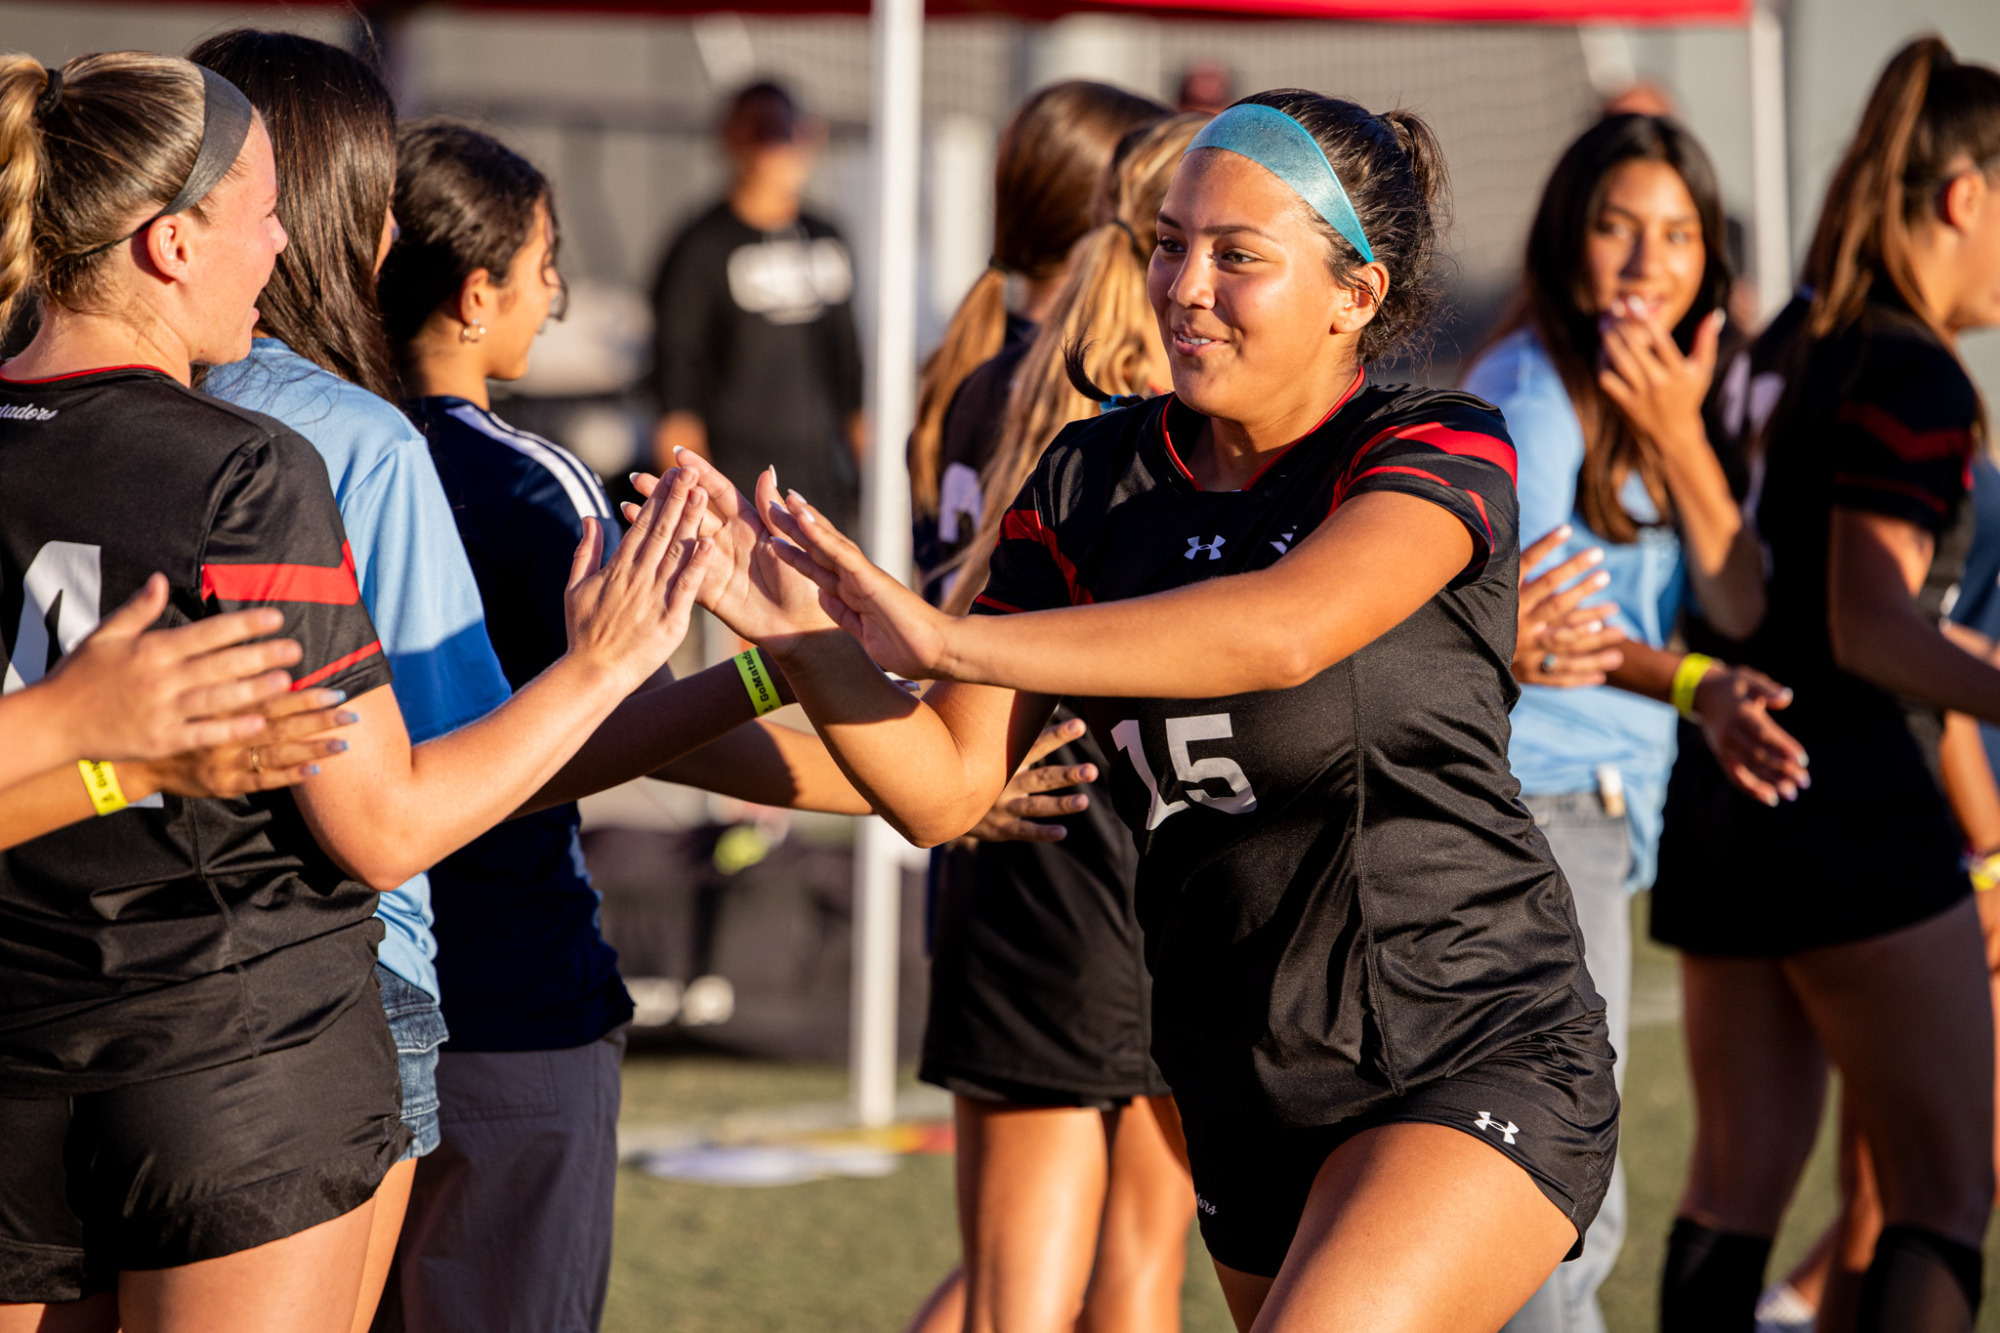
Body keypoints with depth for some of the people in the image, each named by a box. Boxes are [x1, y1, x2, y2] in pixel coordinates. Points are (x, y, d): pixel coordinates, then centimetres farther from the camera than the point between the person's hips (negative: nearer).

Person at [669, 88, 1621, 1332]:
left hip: (1482, 1067, -7)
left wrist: (948, 637, -34)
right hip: (1250, 1098, 7)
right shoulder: (1092, 485, 5)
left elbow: (1282, 631, -32)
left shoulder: (1444, 450, -11)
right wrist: (805, 635, -19)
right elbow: (945, 786, 0)